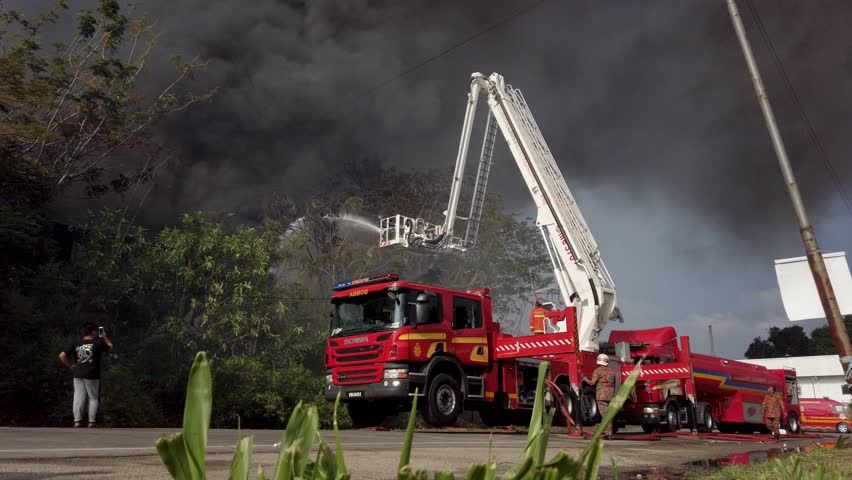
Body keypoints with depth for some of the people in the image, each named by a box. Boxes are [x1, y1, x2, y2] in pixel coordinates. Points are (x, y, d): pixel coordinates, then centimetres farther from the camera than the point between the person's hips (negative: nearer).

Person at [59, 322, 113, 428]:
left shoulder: (76, 344, 5)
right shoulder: (98, 343, -6)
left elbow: (62, 356, 1)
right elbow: (110, 348, 10)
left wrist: (71, 366, 9)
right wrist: (105, 337, 19)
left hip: (78, 375, 3)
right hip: (92, 376, -3)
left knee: (78, 398, 6)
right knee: (93, 398, 6)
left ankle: (77, 421, 1)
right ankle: (91, 422, 5)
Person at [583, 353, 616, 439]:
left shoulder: (598, 371, -5)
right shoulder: (612, 372, 15)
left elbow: (592, 383, -11)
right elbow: (614, 385, 19)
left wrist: (585, 378, 4)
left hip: (602, 396, -6)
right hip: (611, 396, 6)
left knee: (605, 415, -8)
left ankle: (608, 433, -14)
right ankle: (609, 432, 13)